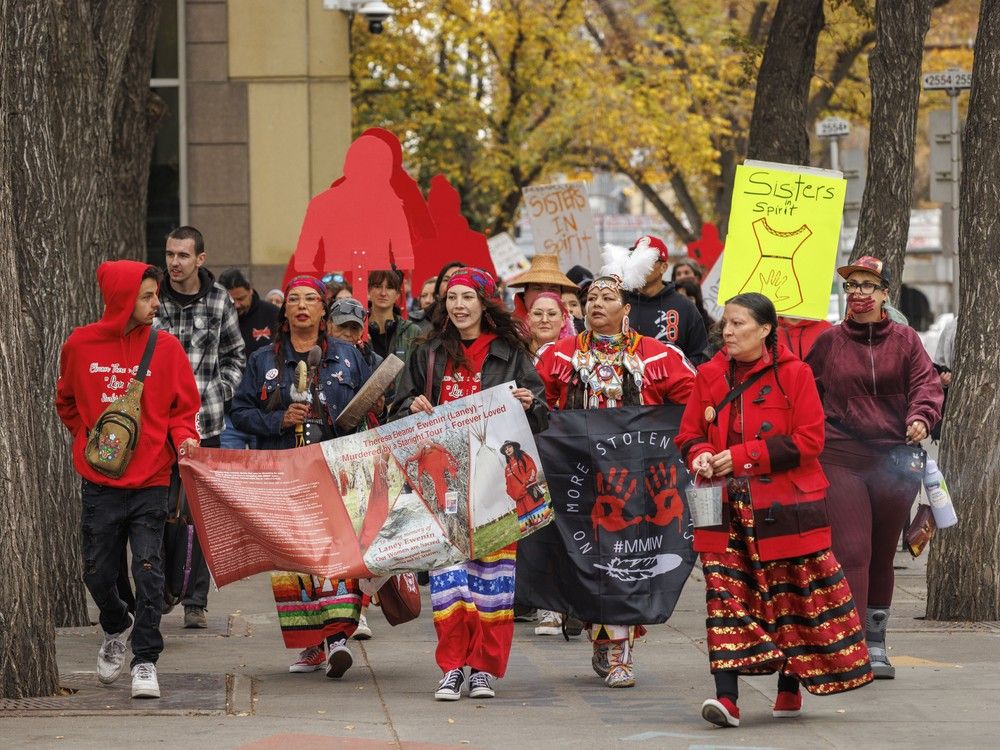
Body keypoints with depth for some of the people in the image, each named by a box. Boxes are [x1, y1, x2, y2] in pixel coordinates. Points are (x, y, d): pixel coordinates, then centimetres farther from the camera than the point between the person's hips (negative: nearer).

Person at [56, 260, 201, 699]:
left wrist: (183, 437, -13)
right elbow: (67, 402, 17)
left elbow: (184, 407, 5)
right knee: (98, 574, 9)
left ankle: (145, 660, 0)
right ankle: (116, 628, 38)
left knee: (148, 571, -8)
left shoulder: (165, 347, -1)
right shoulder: (81, 345, 0)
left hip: (150, 481, -1)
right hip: (99, 482, 1)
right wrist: (88, 440, 9)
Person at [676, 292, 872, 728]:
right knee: (726, 596, -9)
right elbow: (689, 434, 14)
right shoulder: (710, 376, 9)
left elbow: (808, 440, -10)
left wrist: (742, 456, -15)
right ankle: (727, 699, -14)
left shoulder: (794, 374, -3)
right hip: (727, 507, 3)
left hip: (785, 507, -3)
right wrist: (700, 456, -11)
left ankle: (790, 689, 21)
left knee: (792, 597, 6)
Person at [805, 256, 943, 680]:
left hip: (895, 458, 1)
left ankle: (876, 645, 21)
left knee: (883, 554, 10)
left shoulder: (905, 340, 6)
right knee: (851, 551, -11)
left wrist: (921, 418, -19)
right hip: (841, 459, -1)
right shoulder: (828, 342, 7)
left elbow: (927, 383, 0)